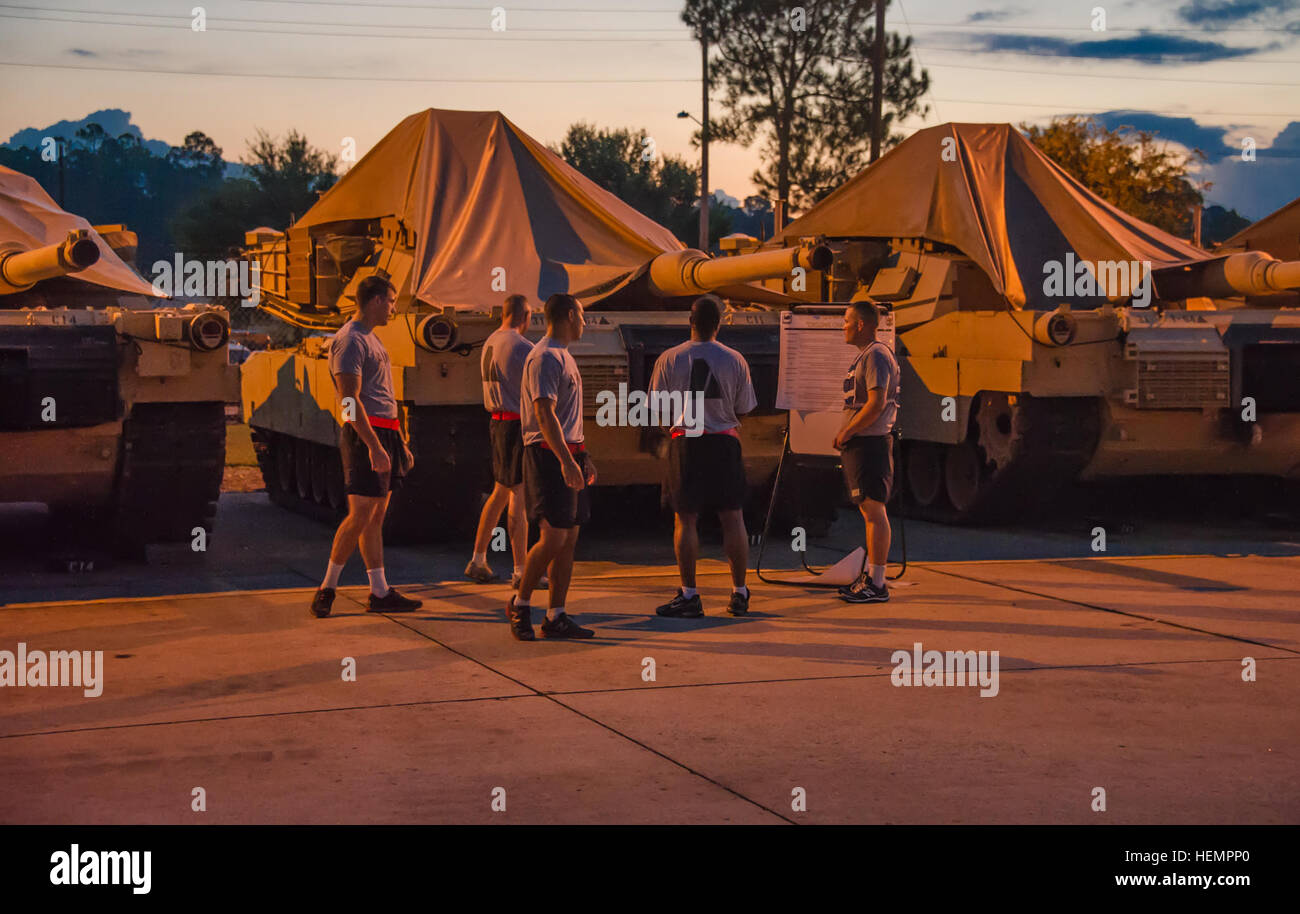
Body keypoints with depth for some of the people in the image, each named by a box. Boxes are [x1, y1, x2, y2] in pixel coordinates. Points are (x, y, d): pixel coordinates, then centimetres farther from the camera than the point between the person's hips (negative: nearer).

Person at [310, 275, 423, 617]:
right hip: (365, 435, -10)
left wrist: (400, 444, 24)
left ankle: (380, 593, 10)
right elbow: (350, 399, -20)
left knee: (376, 517, 9)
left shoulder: (371, 339, 21)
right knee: (360, 515, -11)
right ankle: (326, 589, -3)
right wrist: (374, 446, -26)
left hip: (385, 434, 10)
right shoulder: (349, 341, -11)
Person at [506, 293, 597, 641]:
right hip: (548, 455, -10)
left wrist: (582, 456, 26)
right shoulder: (545, 357, -12)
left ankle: (556, 618, 9)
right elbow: (544, 413, -21)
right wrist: (567, 460, -27)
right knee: (553, 537, -11)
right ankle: (520, 604, 5)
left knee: (569, 537, 6)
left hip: (567, 453, 10)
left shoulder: (563, 357, 19)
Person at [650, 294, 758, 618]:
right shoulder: (734, 360, -2)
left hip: (685, 442, -1)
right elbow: (743, 408, 4)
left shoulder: (669, 358, -5)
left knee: (685, 519, 4)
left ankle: (689, 596, 3)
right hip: (724, 442, 1)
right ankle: (740, 594, 12)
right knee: (733, 518, 7)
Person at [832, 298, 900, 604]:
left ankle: (876, 584, -10)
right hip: (860, 443, 11)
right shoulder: (865, 356, 20)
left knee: (874, 510, -10)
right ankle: (870, 576, 21)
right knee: (868, 511, 14)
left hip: (871, 442, -11)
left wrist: (847, 432, -13)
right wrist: (845, 435, 15)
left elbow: (876, 404, -20)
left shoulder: (876, 355, -13)